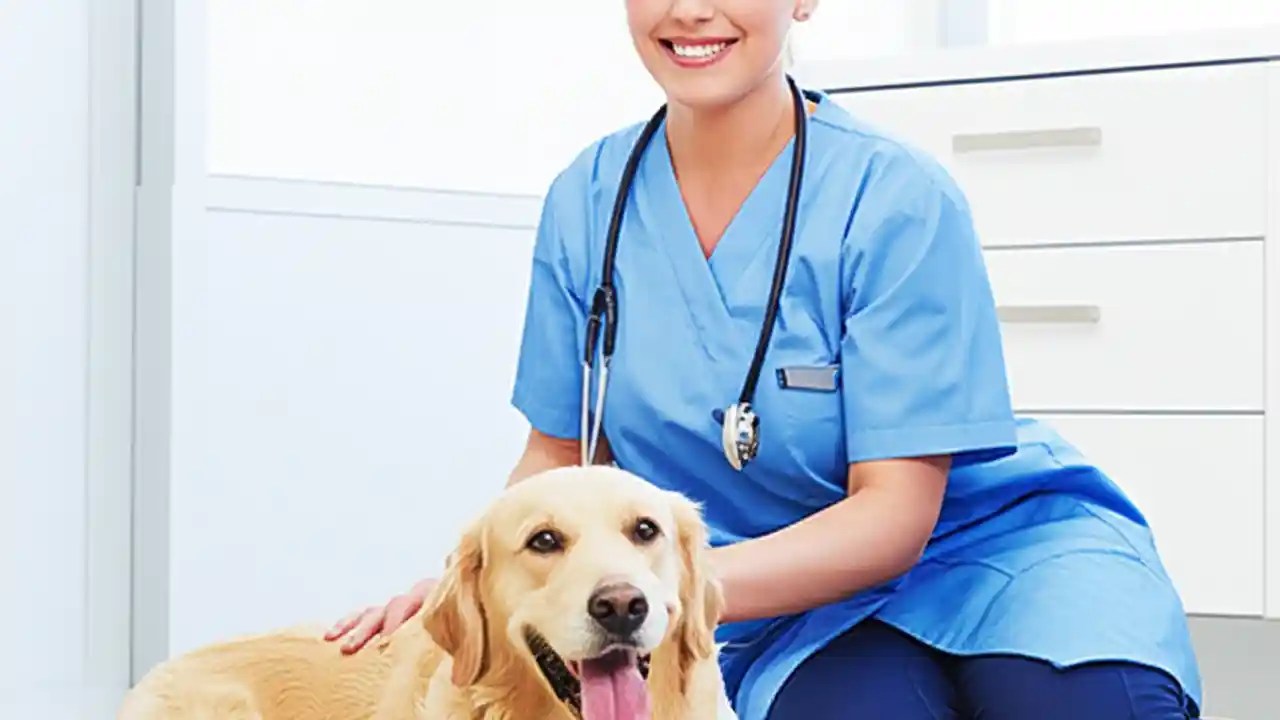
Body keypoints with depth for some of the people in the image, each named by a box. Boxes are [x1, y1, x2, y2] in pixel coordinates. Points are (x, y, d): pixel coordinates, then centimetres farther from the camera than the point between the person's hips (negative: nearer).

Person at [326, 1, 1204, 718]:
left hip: (994, 540, -2)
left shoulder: (898, 198, -16)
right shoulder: (587, 201, -3)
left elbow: (894, 514, -17)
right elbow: (562, 453, 9)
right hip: (801, 605, 2)